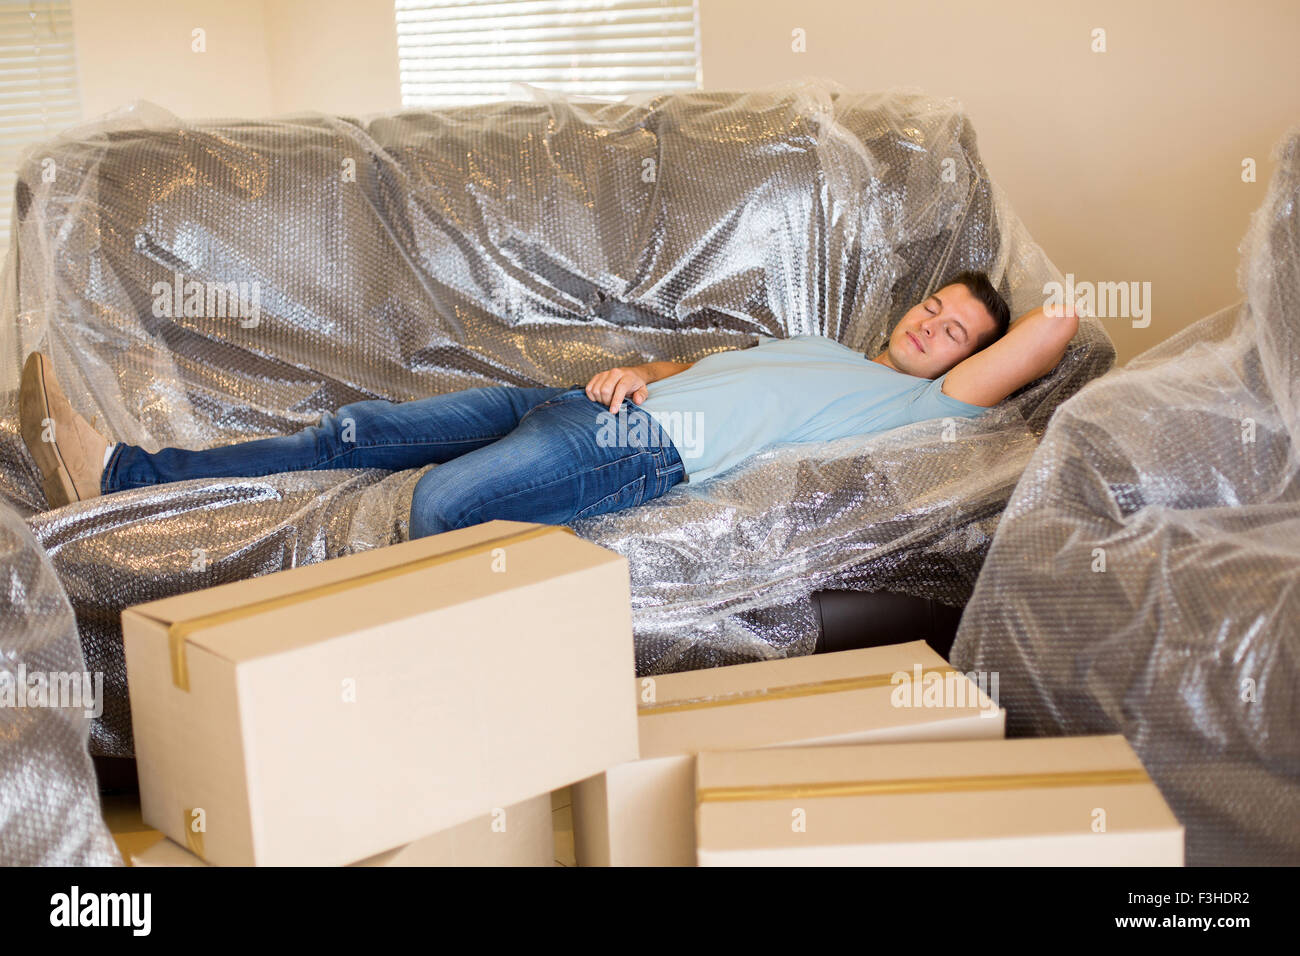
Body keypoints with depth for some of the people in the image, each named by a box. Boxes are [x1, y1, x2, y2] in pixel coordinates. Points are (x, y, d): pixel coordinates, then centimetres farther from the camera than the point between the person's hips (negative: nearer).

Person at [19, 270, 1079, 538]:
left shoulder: (921, 405, 9)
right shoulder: (813, 345, 32)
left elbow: (1048, 332, -1)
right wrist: (635, 373, 9)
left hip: (651, 451, -8)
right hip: (595, 405, 8)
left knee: (443, 504, -33)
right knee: (364, 428, 0)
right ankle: (122, 472, 2)